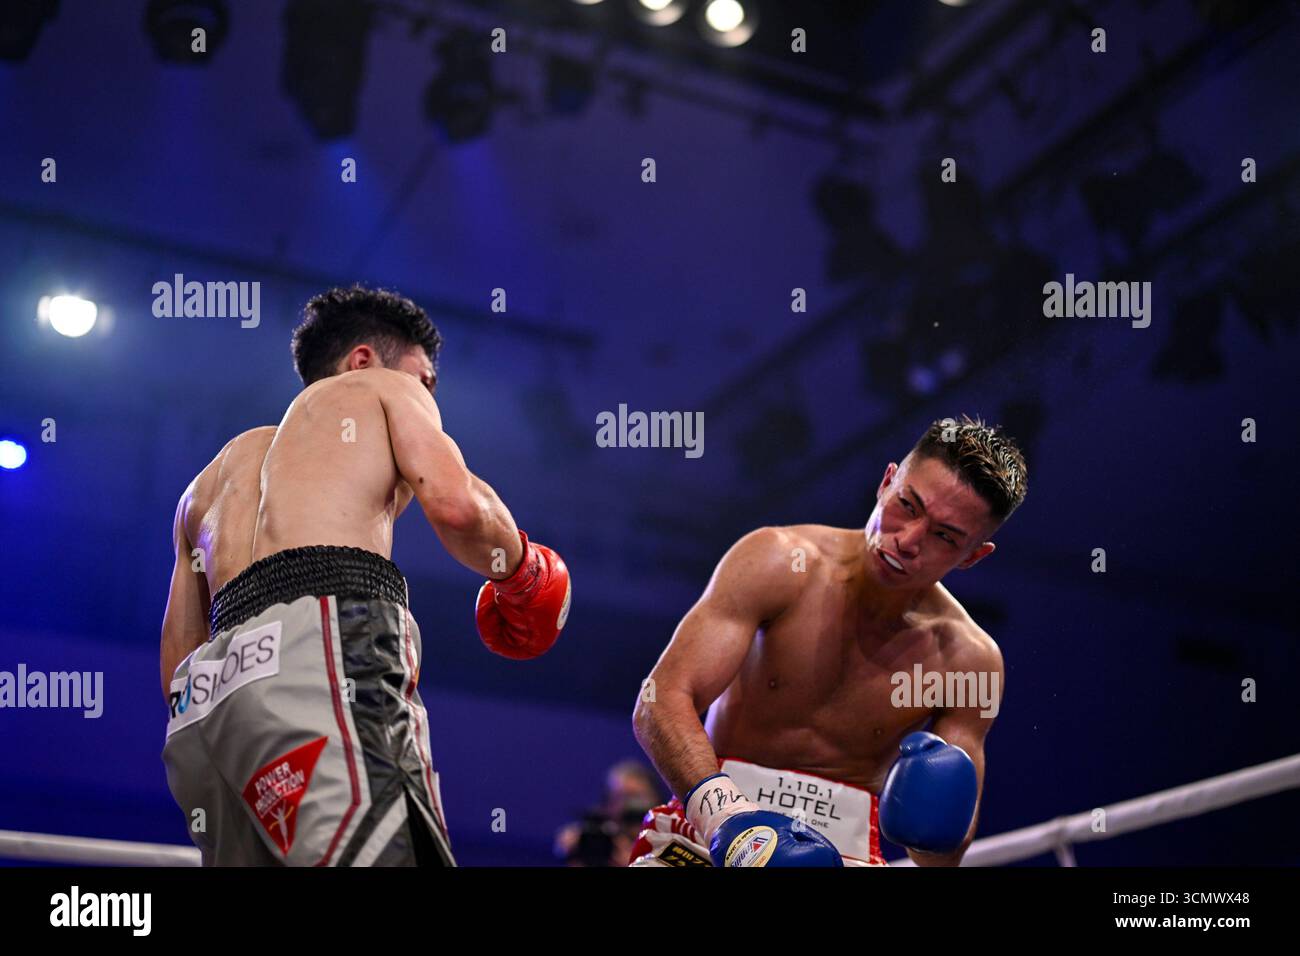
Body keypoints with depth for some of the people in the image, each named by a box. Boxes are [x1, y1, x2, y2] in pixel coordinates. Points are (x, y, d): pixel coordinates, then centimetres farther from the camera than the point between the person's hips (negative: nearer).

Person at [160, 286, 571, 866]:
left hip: (204, 705, 7)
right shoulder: (386, 390, 21)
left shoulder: (211, 482, 37)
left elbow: (176, 670, 29)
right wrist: (521, 568, 17)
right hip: (325, 650, -7)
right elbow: (452, 502, 0)